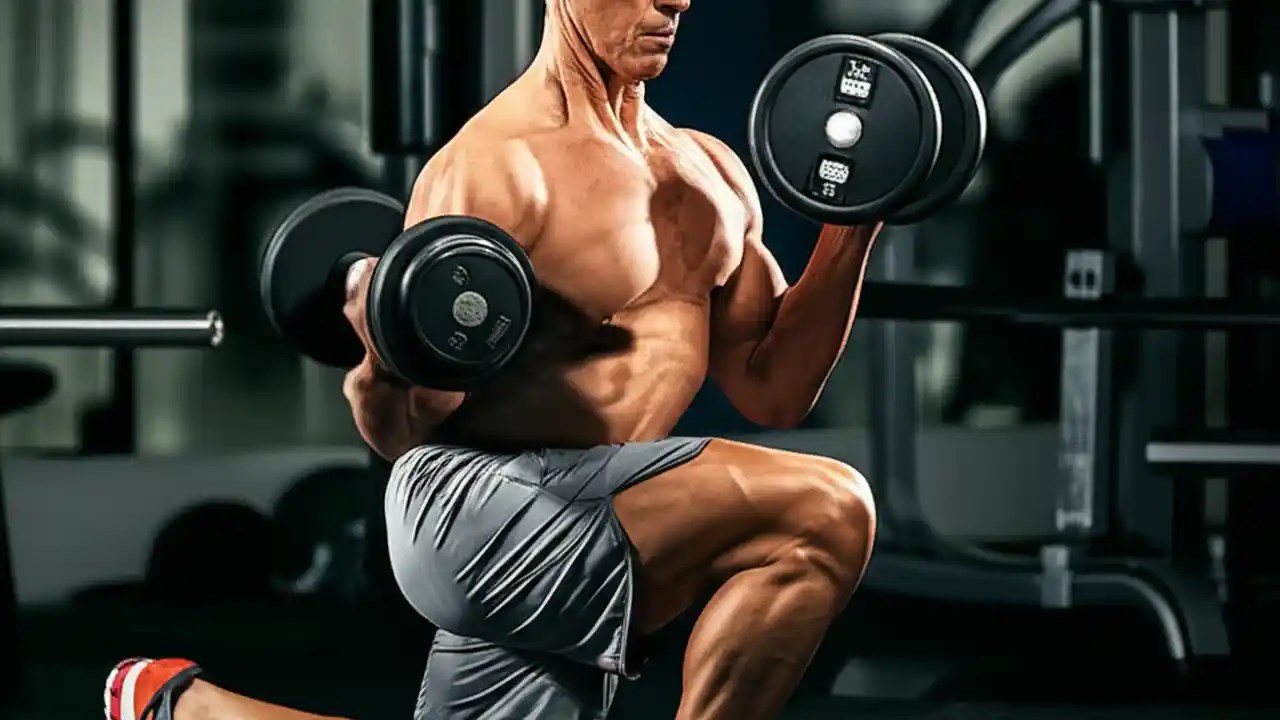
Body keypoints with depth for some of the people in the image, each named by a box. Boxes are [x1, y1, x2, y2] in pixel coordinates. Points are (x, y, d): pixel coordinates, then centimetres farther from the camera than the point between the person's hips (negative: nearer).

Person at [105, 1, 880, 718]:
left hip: (573, 524, 9)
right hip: (477, 506, -9)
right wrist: (381, 369, -32)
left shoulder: (710, 172, 12)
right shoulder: (496, 167, -12)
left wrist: (851, 231, 3)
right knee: (825, 514, -25)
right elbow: (406, 430, -8)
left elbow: (773, 391, 14)